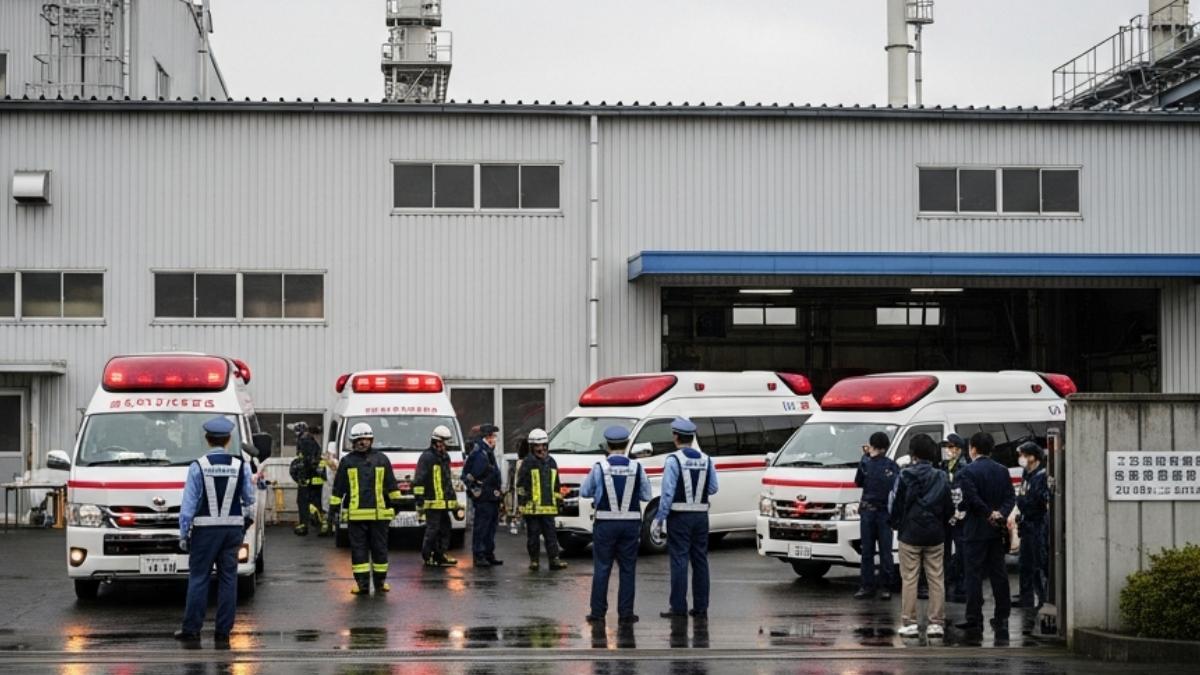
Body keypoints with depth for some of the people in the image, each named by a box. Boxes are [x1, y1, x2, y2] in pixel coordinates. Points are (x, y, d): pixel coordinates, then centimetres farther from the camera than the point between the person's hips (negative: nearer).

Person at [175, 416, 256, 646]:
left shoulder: (198, 467, -9)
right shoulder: (241, 466, -3)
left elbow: (188, 504, -7)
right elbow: (249, 499, 8)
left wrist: (183, 534, -1)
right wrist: (247, 517, 30)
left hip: (205, 530, -2)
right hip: (233, 529, 2)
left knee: (198, 578, 7)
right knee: (228, 579, 6)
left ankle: (191, 629, 9)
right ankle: (223, 633, 6)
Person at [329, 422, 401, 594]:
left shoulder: (381, 459, 9)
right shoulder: (347, 462, 7)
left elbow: (391, 485, 14)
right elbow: (338, 488, 10)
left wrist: (395, 503, 11)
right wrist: (334, 507, 7)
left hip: (379, 514, 1)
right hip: (355, 514, -1)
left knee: (380, 548, 6)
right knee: (359, 549, 0)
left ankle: (380, 580, 16)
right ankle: (362, 583, 2)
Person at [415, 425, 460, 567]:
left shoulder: (445, 457, 19)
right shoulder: (427, 457, -9)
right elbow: (418, 481, -12)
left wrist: (453, 499, 25)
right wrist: (419, 501, -15)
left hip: (444, 502, 9)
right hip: (432, 502, -9)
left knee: (445, 528, 9)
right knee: (432, 529, -6)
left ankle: (440, 555, 15)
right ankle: (427, 557, 1)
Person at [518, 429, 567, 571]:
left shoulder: (551, 462, 15)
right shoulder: (528, 463, -3)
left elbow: (556, 485, 23)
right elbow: (521, 483, -5)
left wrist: (559, 500, 21)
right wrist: (522, 499, -10)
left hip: (548, 506, 5)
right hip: (532, 506, -5)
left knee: (551, 534, 3)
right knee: (533, 534, 3)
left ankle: (554, 559, 2)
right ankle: (534, 560, 9)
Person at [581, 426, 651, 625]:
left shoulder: (600, 468, -7)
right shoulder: (636, 467, -4)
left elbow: (584, 492, 2)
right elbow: (646, 495, 2)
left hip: (605, 524, -1)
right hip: (630, 524, 1)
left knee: (601, 568, 6)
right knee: (628, 569, 7)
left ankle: (597, 612, 7)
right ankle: (625, 613, 6)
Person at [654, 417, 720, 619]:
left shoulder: (673, 460, -11)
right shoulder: (705, 460, 5)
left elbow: (668, 492, -14)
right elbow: (713, 488, 7)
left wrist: (659, 519, -11)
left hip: (679, 517, -5)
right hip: (701, 516, 5)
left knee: (679, 560, -3)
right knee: (700, 559, 10)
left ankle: (678, 608, -4)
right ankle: (701, 607, 12)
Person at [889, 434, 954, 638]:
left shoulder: (905, 476, -8)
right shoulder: (941, 477, 3)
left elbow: (896, 504, -6)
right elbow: (949, 507, 7)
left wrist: (896, 524, 10)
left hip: (910, 534, -3)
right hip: (935, 536, 3)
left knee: (909, 579, 1)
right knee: (936, 579, 5)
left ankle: (909, 623, 0)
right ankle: (937, 623, 4)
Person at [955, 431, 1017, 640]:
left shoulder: (967, 472, -12)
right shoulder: (1002, 471, 8)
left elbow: (972, 499, -21)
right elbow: (1010, 497, 2)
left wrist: (990, 514, -11)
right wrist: (1000, 514, -9)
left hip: (975, 531, -5)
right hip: (997, 531, 6)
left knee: (974, 576, -2)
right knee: (998, 574, 10)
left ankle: (974, 621, -3)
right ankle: (1002, 619, 13)